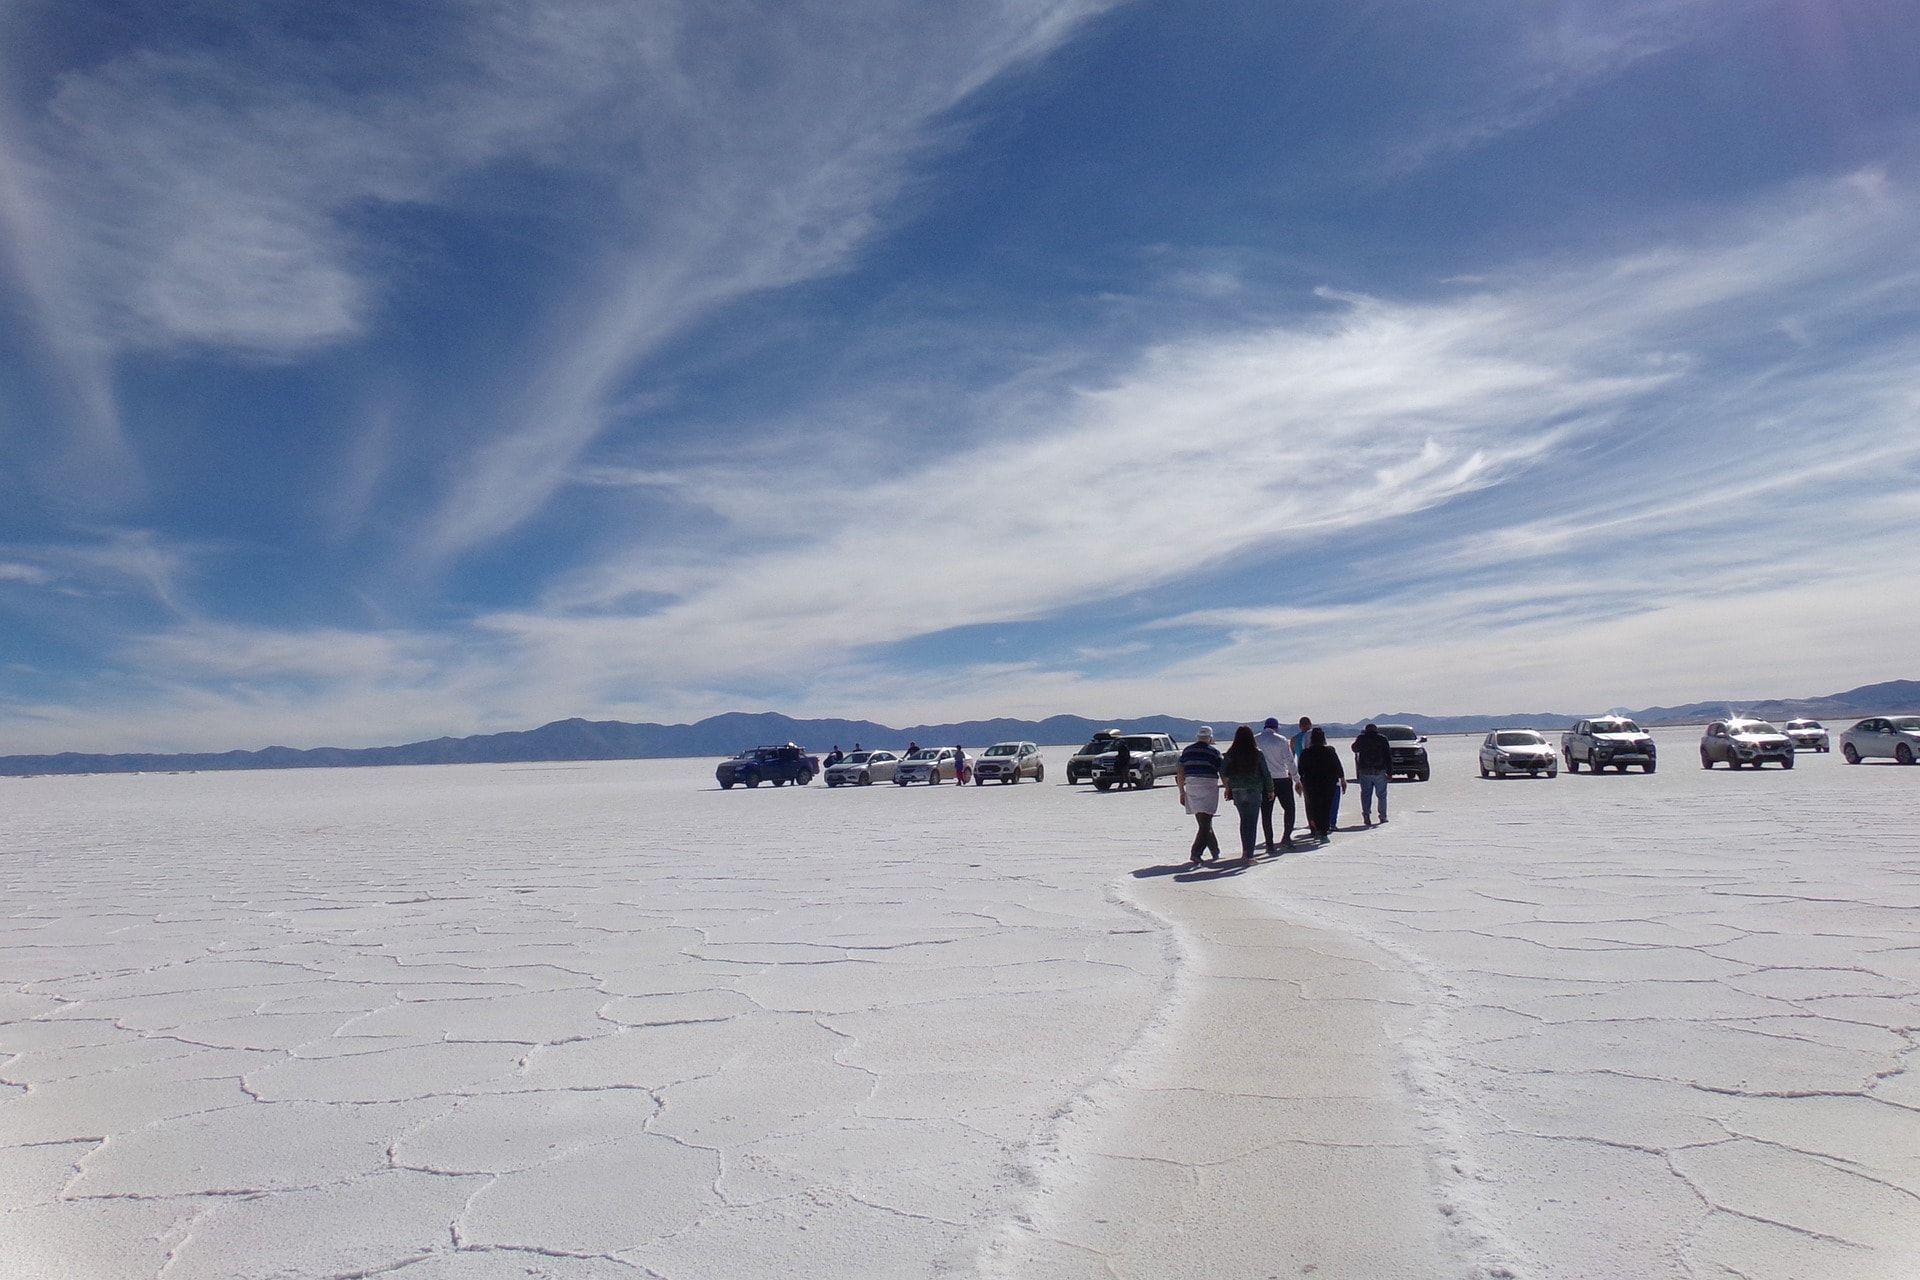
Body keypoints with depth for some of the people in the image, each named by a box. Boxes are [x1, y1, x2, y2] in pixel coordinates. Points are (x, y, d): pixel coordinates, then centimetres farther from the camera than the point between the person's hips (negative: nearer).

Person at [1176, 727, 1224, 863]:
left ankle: (1215, 852, 25)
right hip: (1208, 789, -5)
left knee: (1204, 824, 16)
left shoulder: (1187, 750, 9)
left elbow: (1180, 773, 8)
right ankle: (1195, 853, -12)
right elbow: (1222, 773, -2)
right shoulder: (1214, 751, -3)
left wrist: (1182, 792, 14)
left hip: (1191, 790, 5)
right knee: (1205, 825, -2)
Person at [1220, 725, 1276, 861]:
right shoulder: (1257, 753, -7)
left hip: (1237, 792, 2)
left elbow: (1222, 772, -5)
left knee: (1244, 820, 17)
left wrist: (1227, 787, 9)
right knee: (1252, 822, 2)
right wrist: (1270, 790, 8)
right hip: (1254, 791, -2)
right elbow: (1266, 773, -3)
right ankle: (1249, 854, -1)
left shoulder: (1231, 754, -3)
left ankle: (1245, 850, 17)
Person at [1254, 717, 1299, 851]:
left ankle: (1270, 844, 3)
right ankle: (1286, 836, 8)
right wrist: (1297, 779, 2)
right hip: (1282, 779, -2)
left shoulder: (1254, 740, 2)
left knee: (1266, 813, 4)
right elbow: (1289, 760, -5)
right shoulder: (1281, 739, -5)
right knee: (1289, 808, 15)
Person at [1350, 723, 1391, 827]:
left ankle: (1366, 813, -12)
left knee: (1366, 793, 5)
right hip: (1380, 771, 0)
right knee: (1382, 794, 11)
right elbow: (1388, 756, -1)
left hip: (1364, 771, 0)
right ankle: (1383, 816, 13)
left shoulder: (1361, 738, 2)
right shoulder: (1382, 738, 1)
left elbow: (1354, 748, 23)